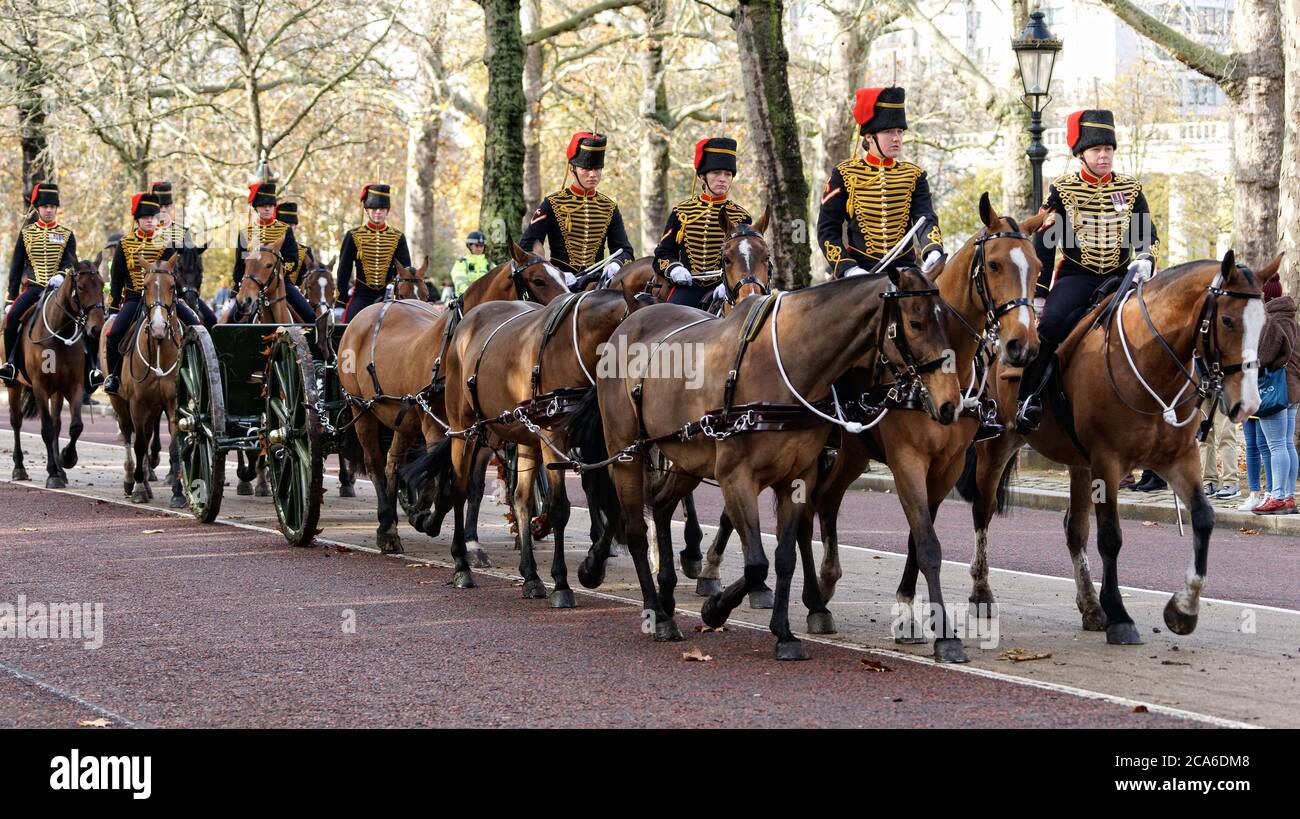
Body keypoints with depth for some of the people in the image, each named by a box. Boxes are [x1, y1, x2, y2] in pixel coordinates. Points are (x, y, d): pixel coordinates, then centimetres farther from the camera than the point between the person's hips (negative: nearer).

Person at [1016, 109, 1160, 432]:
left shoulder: (1131, 190, 9)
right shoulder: (1063, 190, 3)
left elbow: (1147, 236, 11)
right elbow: (1043, 246, 5)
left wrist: (1144, 261, -13)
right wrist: (1038, 294, 2)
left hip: (1119, 277, 2)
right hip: (1075, 276, -2)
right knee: (1048, 324, -28)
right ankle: (1028, 397, -17)